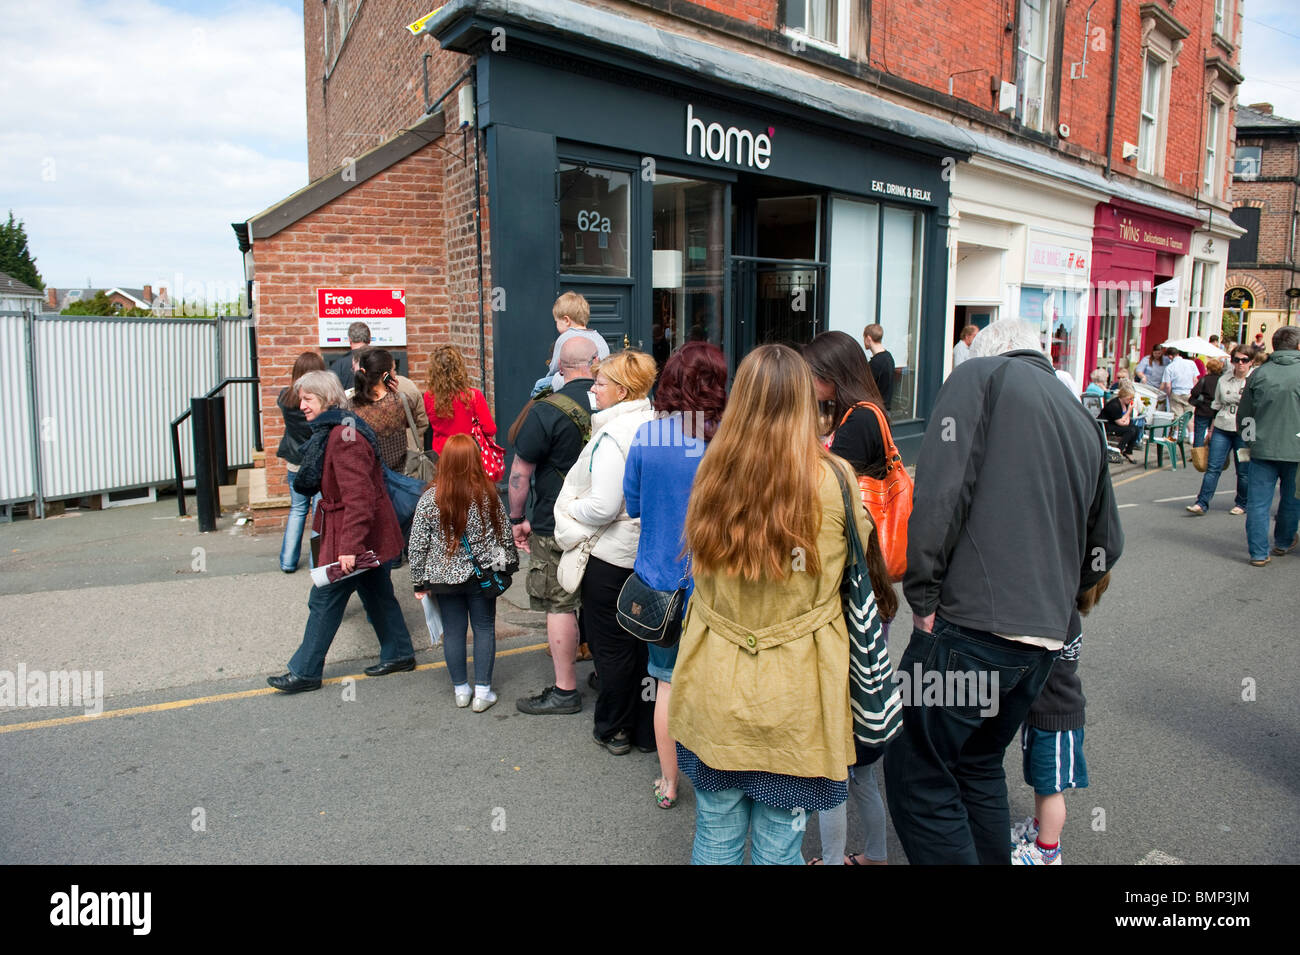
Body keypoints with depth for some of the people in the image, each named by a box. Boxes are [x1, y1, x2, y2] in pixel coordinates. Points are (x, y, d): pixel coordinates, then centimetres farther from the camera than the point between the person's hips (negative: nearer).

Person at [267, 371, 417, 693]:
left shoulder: (344, 437, -22)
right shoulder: (332, 431, 12)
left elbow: (358, 497, -27)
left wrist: (349, 547, -29)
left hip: (354, 534, -10)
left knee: (325, 600, 1)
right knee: (377, 595, 18)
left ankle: (305, 672, 13)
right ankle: (399, 654, 30)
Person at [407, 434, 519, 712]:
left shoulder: (430, 499, -11)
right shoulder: (488, 495, -10)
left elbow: (417, 546, -6)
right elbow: (506, 535, -1)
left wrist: (419, 583, 5)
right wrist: (510, 564, 15)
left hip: (444, 576, 0)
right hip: (482, 575, 0)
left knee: (453, 630, 12)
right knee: (484, 628, 11)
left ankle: (461, 689, 24)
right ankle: (483, 691, 13)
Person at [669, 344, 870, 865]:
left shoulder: (711, 472, -6)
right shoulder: (834, 479, -12)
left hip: (715, 691, 2)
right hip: (795, 700, -2)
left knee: (715, 839, 19)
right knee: (778, 846, 15)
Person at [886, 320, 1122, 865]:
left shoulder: (981, 375, 0)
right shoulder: (1083, 421, 20)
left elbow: (940, 491, -14)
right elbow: (1105, 546, 26)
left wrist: (923, 597, -9)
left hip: (972, 629, -8)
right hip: (1046, 638, 8)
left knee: (917, 776, 1)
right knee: (978, 764, 23)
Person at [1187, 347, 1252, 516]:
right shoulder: (1223, 380, 9)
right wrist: (1211, 428, 14)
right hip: (1222, 429, 3)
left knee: (1244, 471, 5)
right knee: (1213, 467, -2)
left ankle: (1242, 504, 21)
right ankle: (1202, 503, -4)